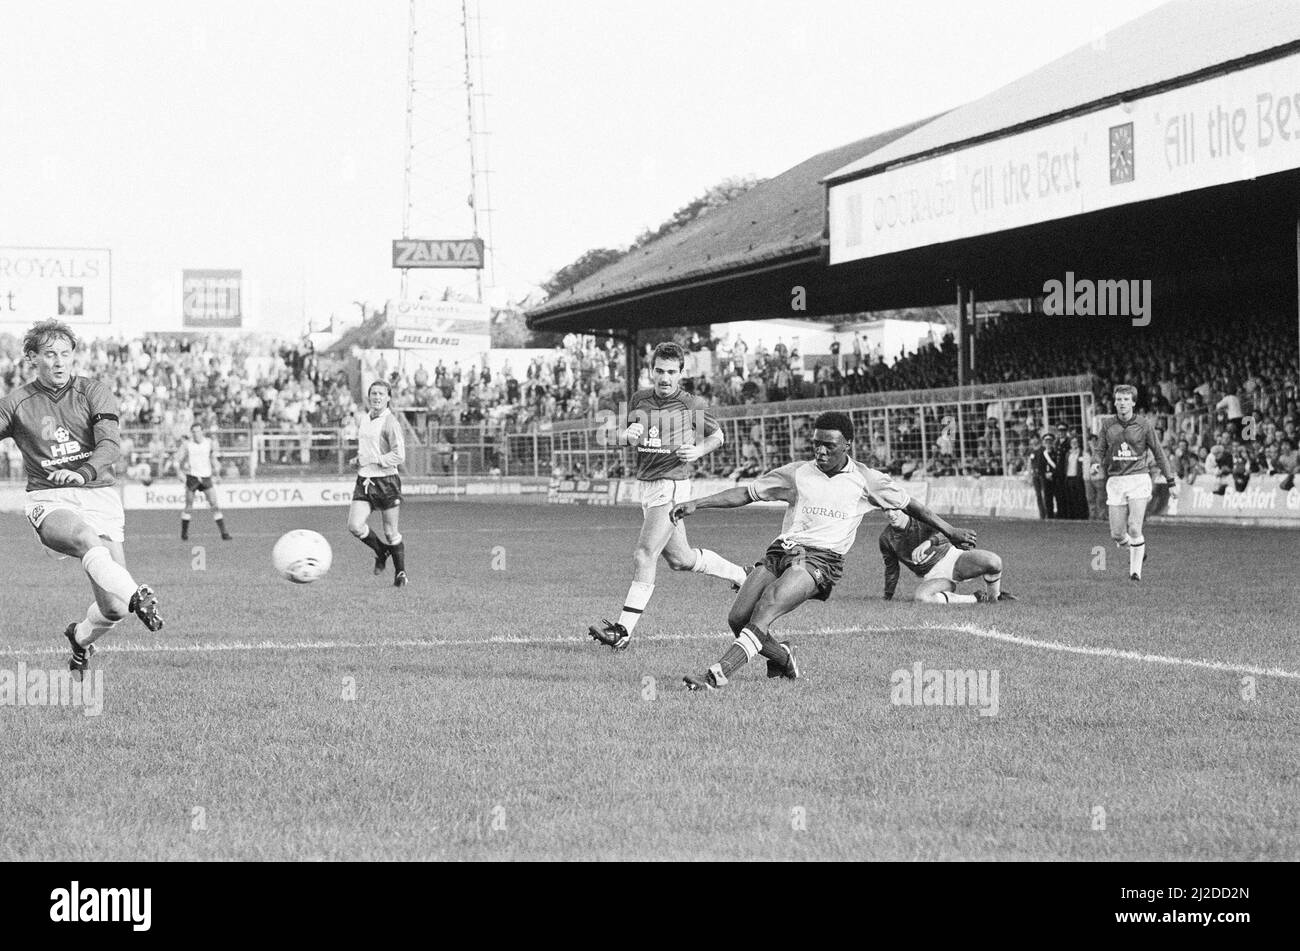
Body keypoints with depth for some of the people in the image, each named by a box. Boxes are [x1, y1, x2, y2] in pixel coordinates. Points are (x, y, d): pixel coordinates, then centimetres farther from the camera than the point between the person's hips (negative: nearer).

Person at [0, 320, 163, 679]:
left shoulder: (94, 393, 3)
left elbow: (110, 442, -11)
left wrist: (83, 472, -31)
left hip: (99, 493, 1)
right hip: (49, 500, -1)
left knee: (113, 608, -8)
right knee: (87, 538, -39)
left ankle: (81, 638, 25)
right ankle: (137, 596, -55)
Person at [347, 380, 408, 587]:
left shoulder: (390, 423, -11)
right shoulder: (364, 420, 11)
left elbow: (399, 456, -17)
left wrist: (371, 460, -17)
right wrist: (358, 459, 9)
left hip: (386, 481, -6)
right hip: (364, 481, 6)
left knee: (390, 533, 1)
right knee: (355, 526, -10)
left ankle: (400, 572, 21)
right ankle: (381, 551, 17)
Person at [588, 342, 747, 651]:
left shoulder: (692, 406, -5)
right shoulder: (639, 399, 7)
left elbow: (717, 435, 10)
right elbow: (630, 432, 18)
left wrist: (698, 451, -10)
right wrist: (629, 434, -6)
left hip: (672, 485, -7)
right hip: (646, 484, 7)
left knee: (644, 556, -15)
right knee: (681, 559, 17)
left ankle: (623, 630, -16)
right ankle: (741, 576, 39)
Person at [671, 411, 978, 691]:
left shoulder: (866, 480, 9)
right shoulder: (797, 473, 14)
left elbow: (908, 504, 21)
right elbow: (746, 493, 19)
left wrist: (949, 532, 21)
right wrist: (695, 504, 12)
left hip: (821, 559, -4)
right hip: (781, 550, 4)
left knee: (766, 607, -29)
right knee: (738, 619, -11)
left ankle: (717, 676, -38)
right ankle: (783, 656, 20)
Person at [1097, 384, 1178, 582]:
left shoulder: (1144, 425, -1)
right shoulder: (1107, 425, 3)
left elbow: (1159, 454, 5)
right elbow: (1102, 454, 11)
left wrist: (1171, 482, 4)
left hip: (1138, 480, -2)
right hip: (1115, 482, 2)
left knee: (1134, 530, -13)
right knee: (1117, 534, 1)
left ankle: (1135, 571, -1)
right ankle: (1136, 550, 32)